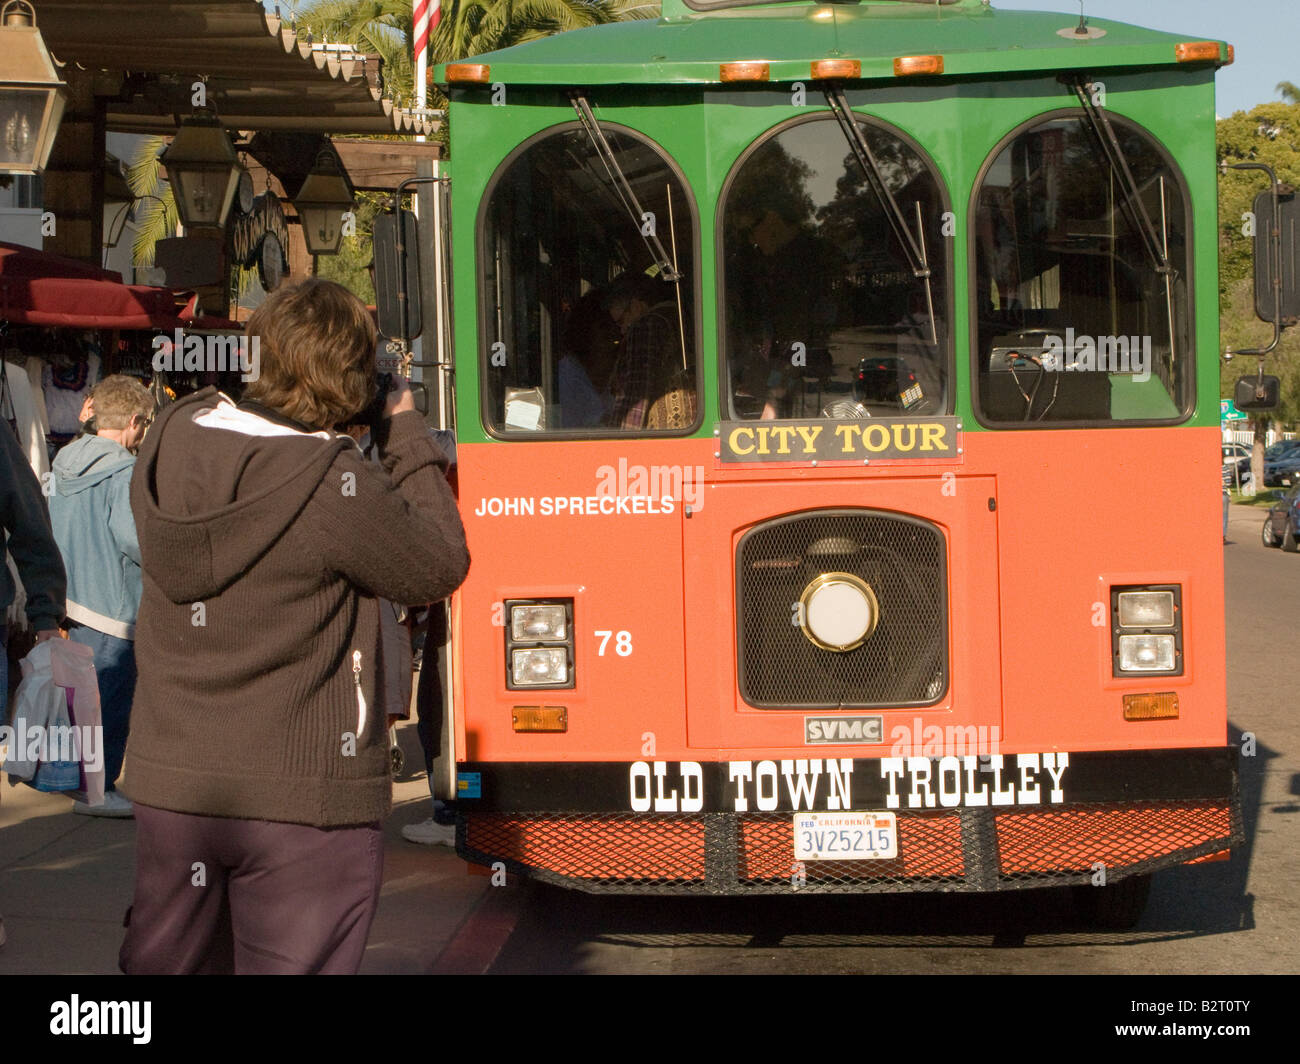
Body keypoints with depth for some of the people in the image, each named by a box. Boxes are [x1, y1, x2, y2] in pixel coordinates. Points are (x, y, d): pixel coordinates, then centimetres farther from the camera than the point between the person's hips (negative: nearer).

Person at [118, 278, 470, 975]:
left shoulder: (172, 437, -2)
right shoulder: (338, 486, -19)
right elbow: (439, 569, -6)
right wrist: (407, 435, 2)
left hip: (168, 781, 6)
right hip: (302, 800, -6)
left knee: (165, 962, 18)